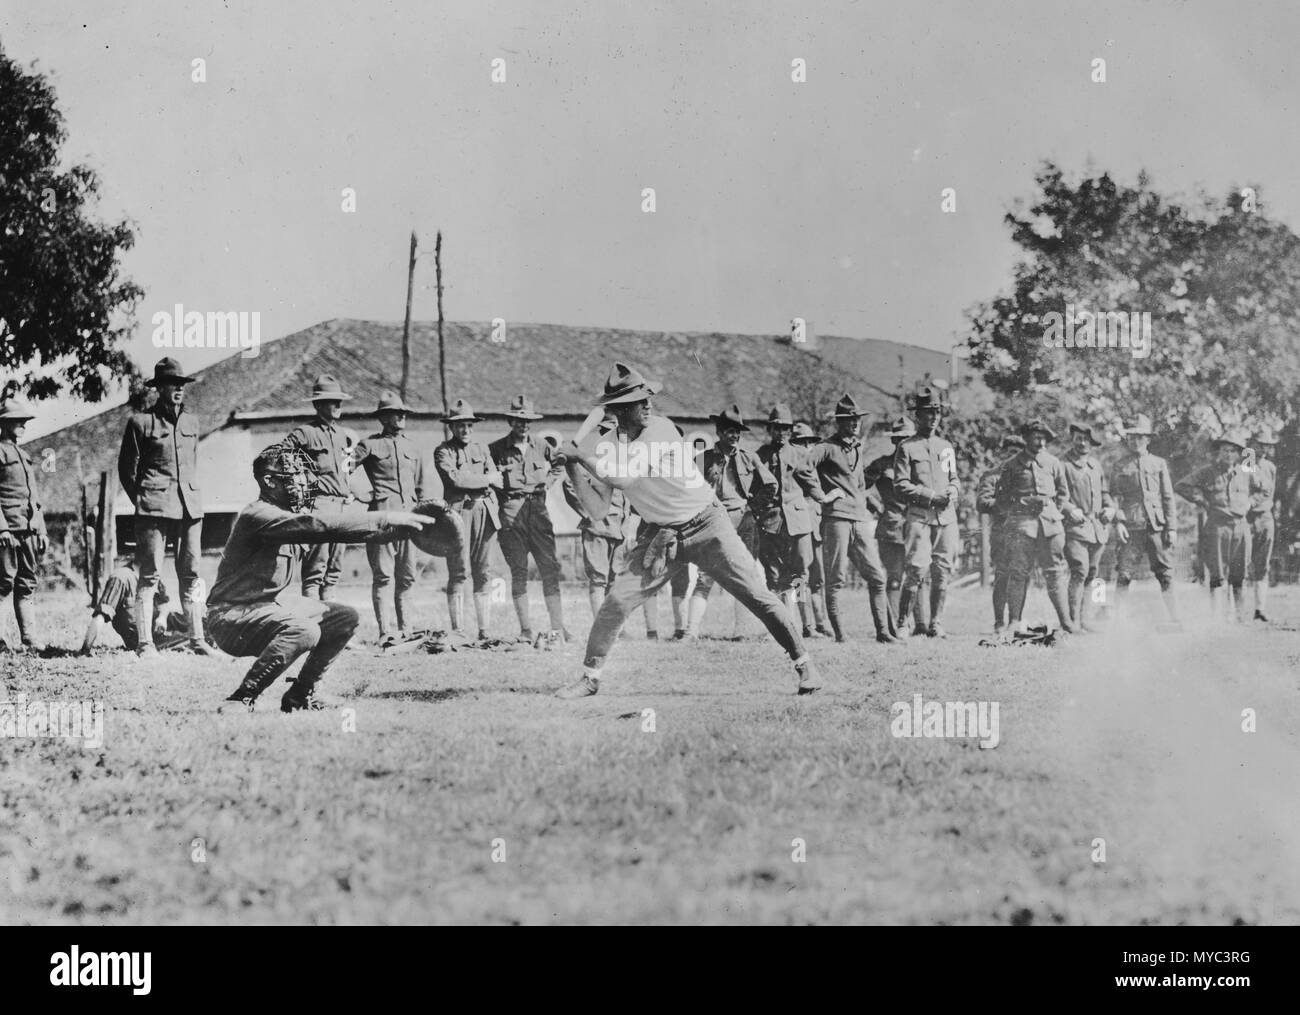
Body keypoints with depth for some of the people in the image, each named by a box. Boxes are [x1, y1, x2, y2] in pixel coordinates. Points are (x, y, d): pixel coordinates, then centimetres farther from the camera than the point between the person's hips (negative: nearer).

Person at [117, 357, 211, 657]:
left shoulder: (191, 422, 15)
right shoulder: (141, 421, -1)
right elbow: (126, 468, 4)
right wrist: (142, 501, 3)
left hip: (190, 506, 5)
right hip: (154, 508, -5)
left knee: (191, 574, 5)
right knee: (150, 575, -6)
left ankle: (197, 639, 9)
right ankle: (145, 643, -4)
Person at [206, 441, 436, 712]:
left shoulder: (298, 512, 7)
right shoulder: (259, 515, -22)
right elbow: (320, 527, -34)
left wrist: (401, 527, -15)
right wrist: (385, 520, -35)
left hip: (270, 607, 10)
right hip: (231, 617, -10)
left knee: (345, 618, 4)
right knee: (304, 630, -32)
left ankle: (299, 696, 11)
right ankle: (241, 699, -20)